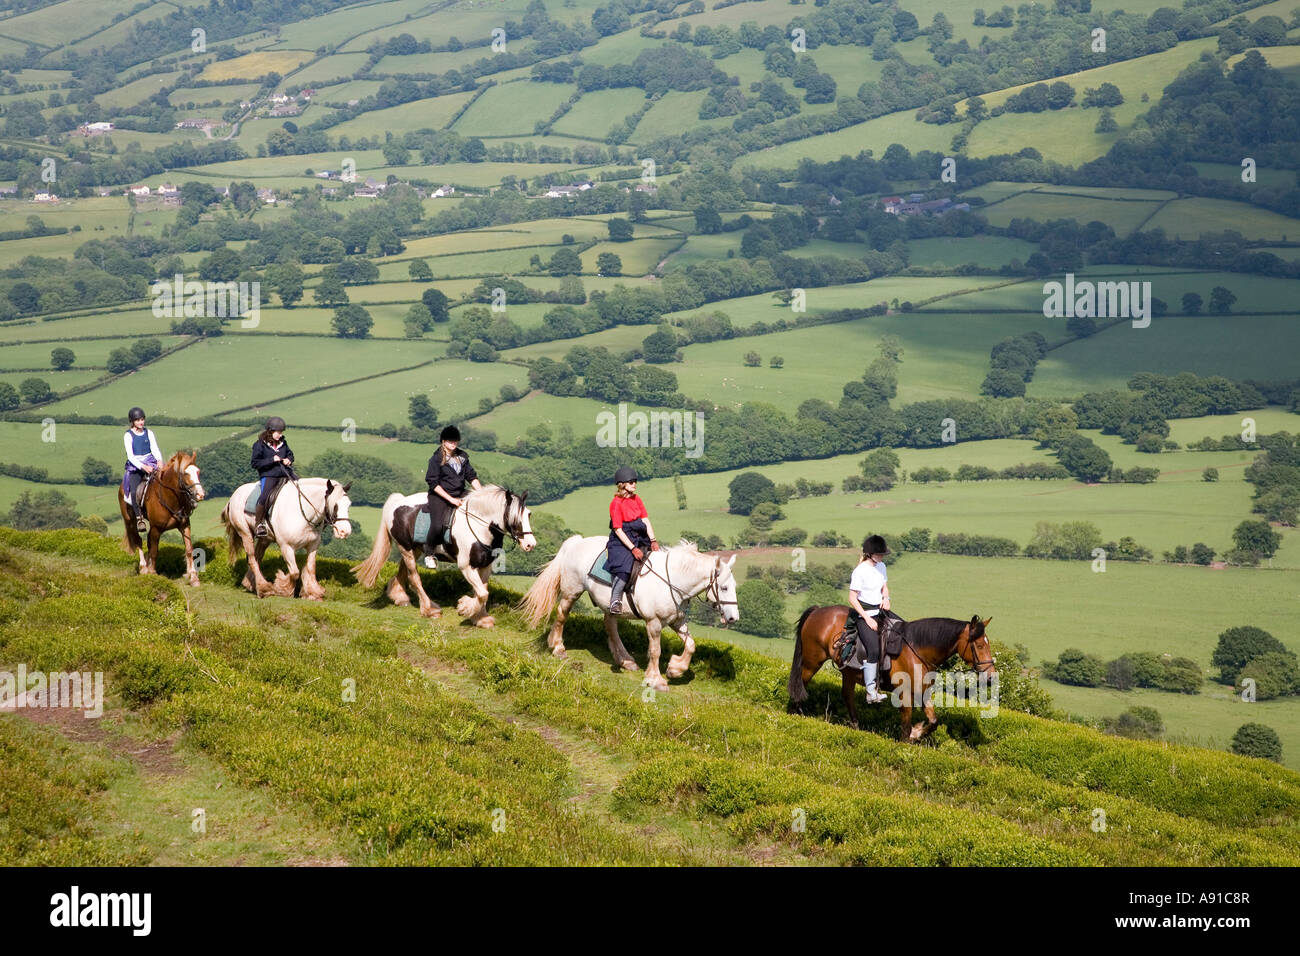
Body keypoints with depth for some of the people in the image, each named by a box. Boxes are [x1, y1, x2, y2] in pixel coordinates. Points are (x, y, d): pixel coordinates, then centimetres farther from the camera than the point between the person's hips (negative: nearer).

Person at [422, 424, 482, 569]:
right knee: (438, 526, -26)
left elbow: (472, 477, 13)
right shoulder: (437, 459, -6)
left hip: (459, 495, 6)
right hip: (439, 497, -6)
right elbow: (434, 483, -11)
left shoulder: (462, 456, 11)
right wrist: (451, 500, -17)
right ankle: (428, 554, -3)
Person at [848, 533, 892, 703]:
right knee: (874, 650, -20)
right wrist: (867, 619, -17)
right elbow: (852, 599, -14)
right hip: (864, 614, -8)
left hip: (879, 611, 8)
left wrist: (886, 598, -3)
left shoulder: (881, 566, 8)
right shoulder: (860, 571, -15)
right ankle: (871, 693, -19)